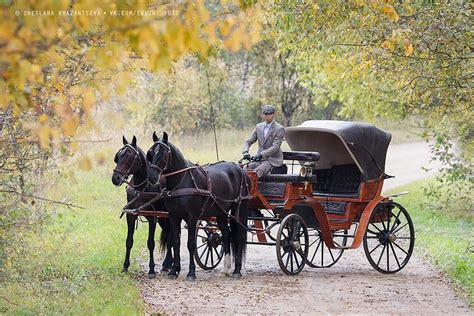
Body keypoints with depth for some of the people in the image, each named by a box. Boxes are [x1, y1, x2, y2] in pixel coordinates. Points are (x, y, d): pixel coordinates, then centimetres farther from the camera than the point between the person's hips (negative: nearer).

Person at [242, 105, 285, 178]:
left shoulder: (279, 129, -6)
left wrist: (261, 154, -28)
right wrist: (245, 152, -13)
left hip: (273, 160, -6)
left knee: (257, 171, -31)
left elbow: (275, 147, -15)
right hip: (260, 159, 6)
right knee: (247, 167, -22)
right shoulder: (259, 127, 12)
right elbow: (248, 141, 10)